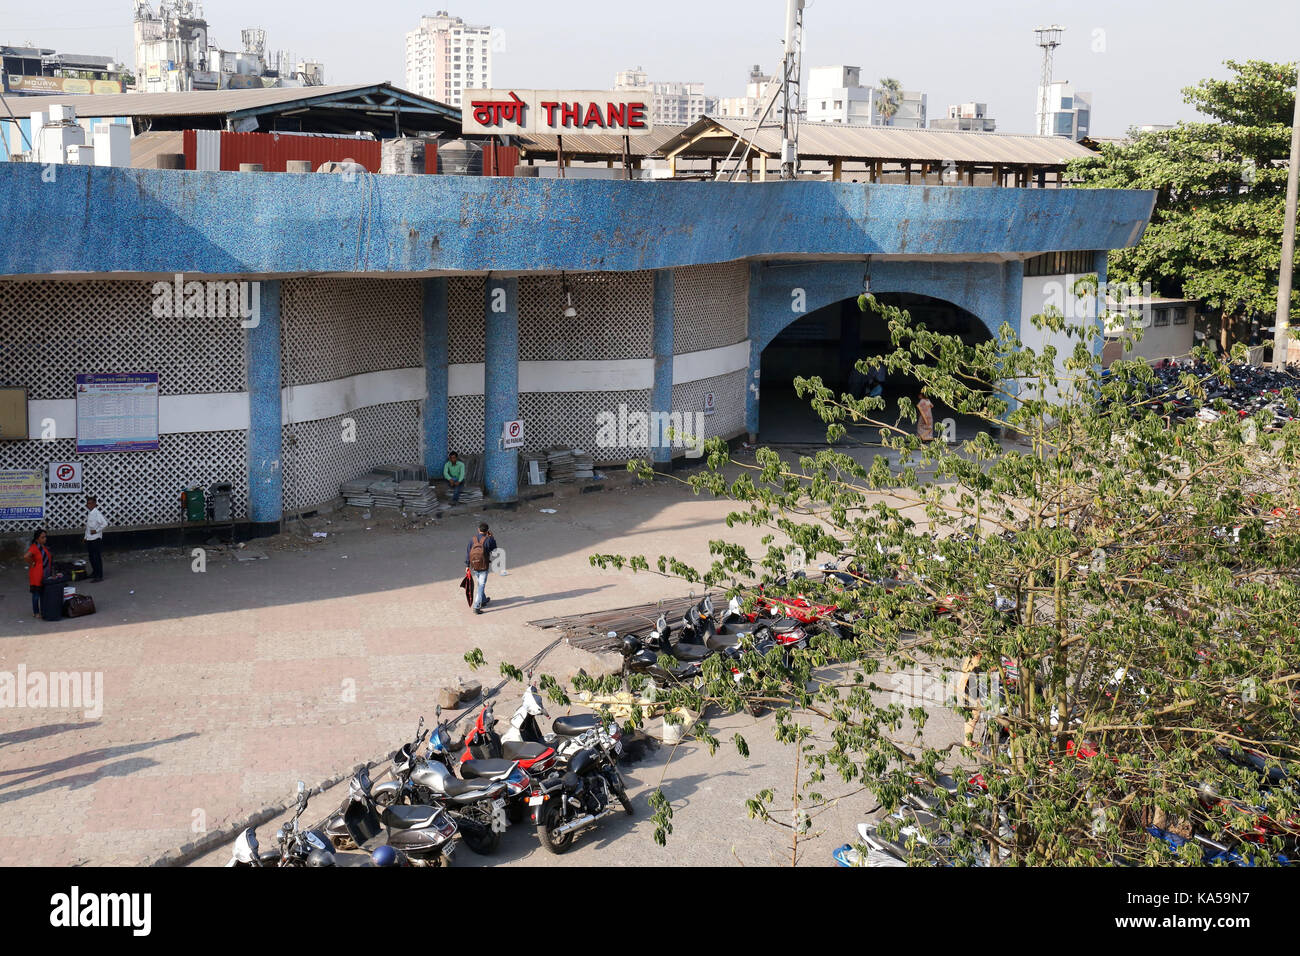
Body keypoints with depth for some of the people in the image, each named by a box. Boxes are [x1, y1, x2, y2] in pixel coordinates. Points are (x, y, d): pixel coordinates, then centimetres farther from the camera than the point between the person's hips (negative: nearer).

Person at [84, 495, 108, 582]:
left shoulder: (97, 513, -14)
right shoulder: (88, 513, 12)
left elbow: (105, 523, -22)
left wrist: (96, 530, -18)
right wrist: (86, 537, 16)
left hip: (96, 538, -9)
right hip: (89, 539, 9)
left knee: (97, 557, -6)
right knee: (91, 556, 16)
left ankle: (99, 576, -3)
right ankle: (94, 572, 31)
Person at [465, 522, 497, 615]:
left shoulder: (472, 540, -2)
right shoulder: (488, 539, -11)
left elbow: (467, 552, 1)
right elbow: (494, 548, 8)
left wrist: (467, 566, 8)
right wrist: (491, 537, 13)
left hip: (473, 567, 4)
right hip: (483, 567, -4)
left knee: (479, 584, 23)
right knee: (481, 586, -1)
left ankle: (484, 600, 42)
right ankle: (477, 607, -9)